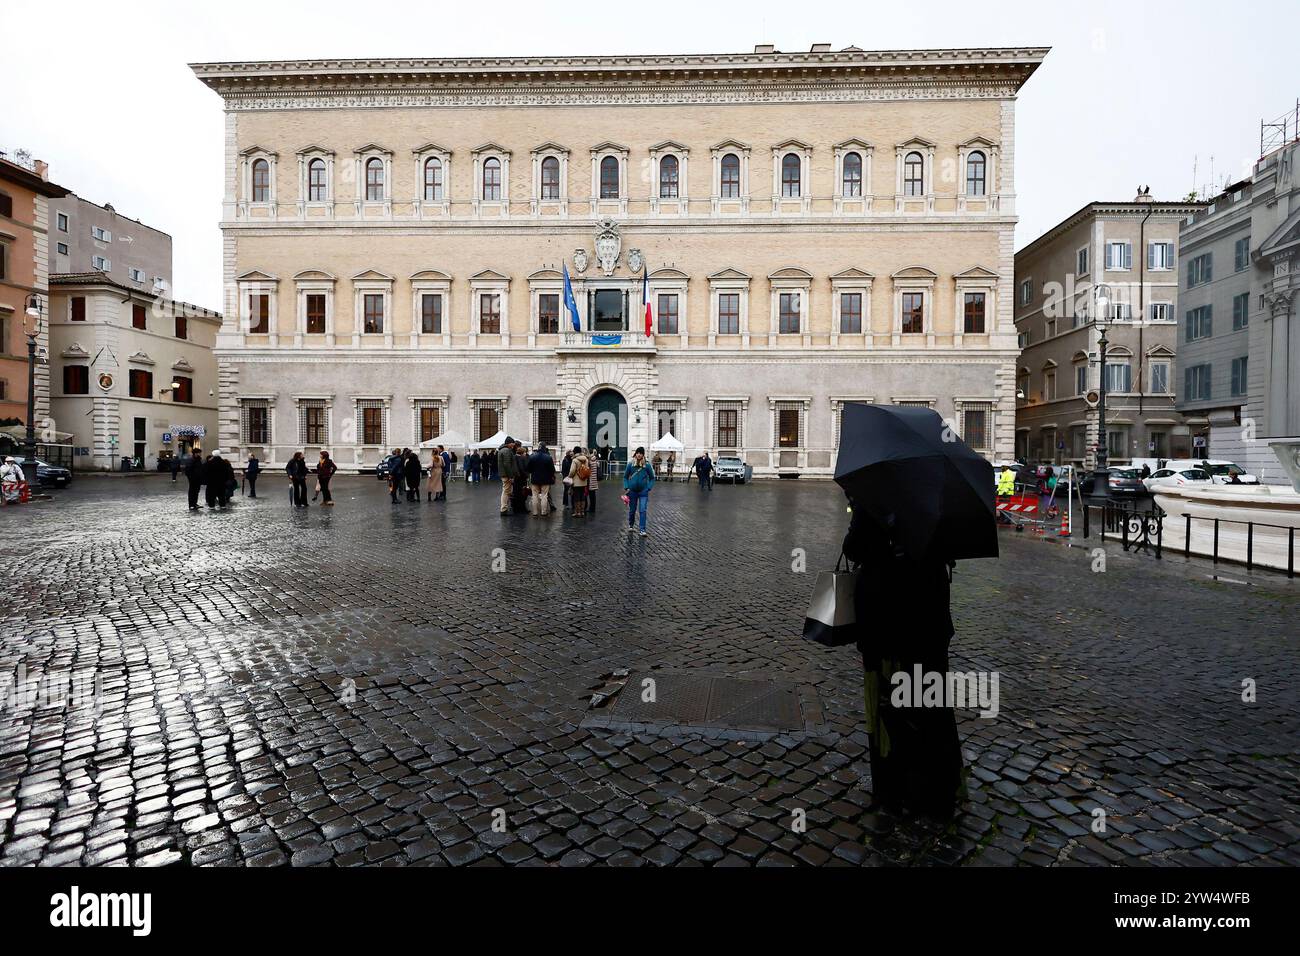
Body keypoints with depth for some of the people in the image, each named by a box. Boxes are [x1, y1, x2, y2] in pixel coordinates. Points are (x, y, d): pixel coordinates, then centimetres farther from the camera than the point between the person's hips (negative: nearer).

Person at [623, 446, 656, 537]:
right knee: (632, 510, 14)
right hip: (632, 491, 1)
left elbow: (652, 478, 5)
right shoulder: (630, 464, -3)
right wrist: (626, 487, -3)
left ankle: (643, 530, -2)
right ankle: (630, 525, 37)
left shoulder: (647, 465, -5)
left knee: (642, 510, -7)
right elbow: (625, 477, 7)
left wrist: (649, 488, -5)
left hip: (643, 491, -1)